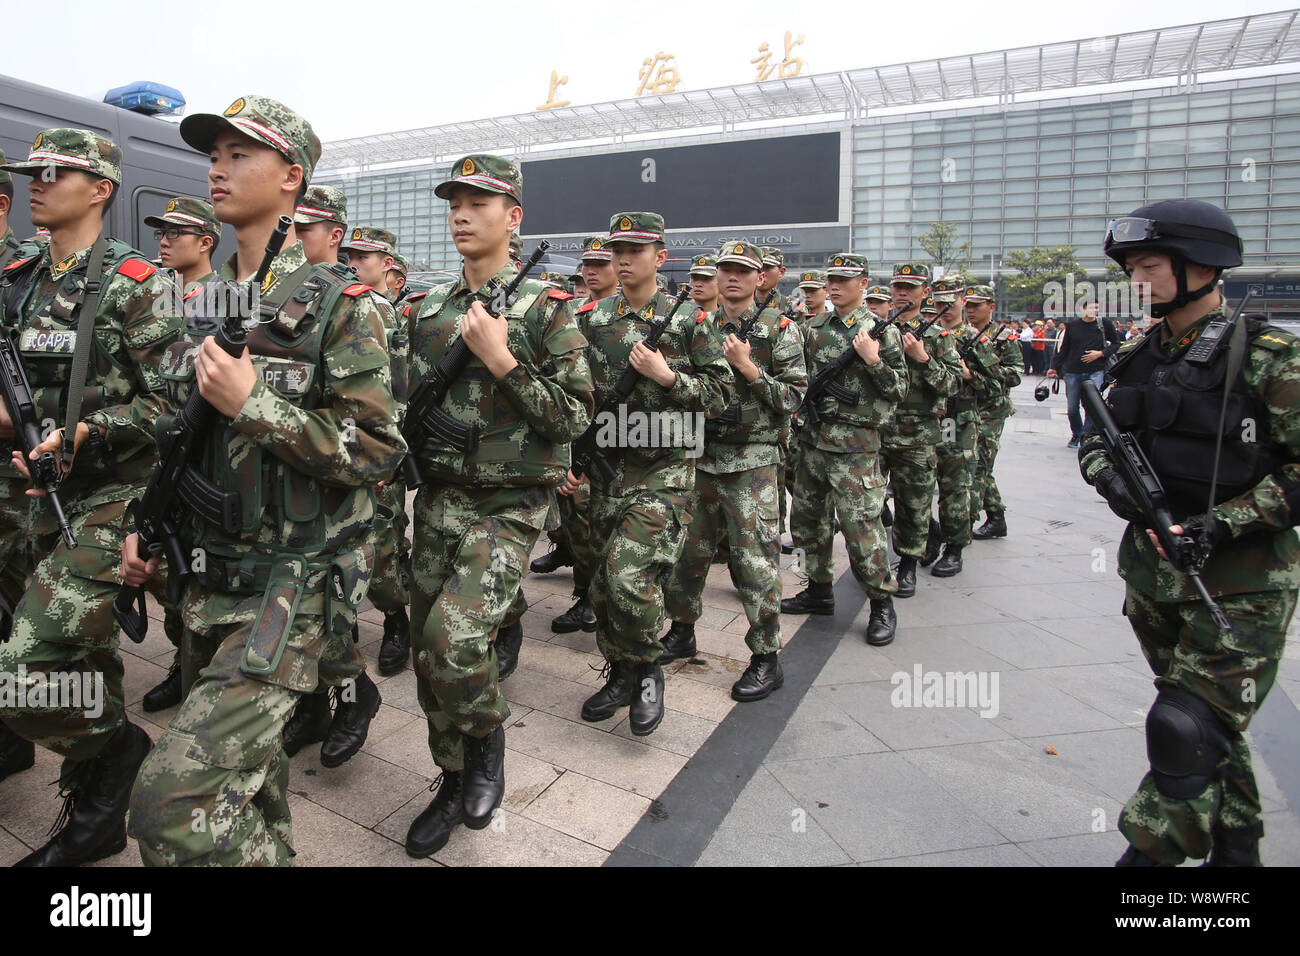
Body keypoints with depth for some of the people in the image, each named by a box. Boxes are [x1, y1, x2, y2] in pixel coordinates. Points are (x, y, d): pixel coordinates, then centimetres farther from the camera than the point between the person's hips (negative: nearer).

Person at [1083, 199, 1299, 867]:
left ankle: (1149, 853, 9)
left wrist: (1223, 522, -21)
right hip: (1151, 574, 6)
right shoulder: (1138, 358, 6)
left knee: (1189, 733, -6)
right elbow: (1095, 439, 12)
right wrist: (1111, 480, -9)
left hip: (1239, 587, -6)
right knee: (1212, 726, 20)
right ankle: (1235, 849, 39)